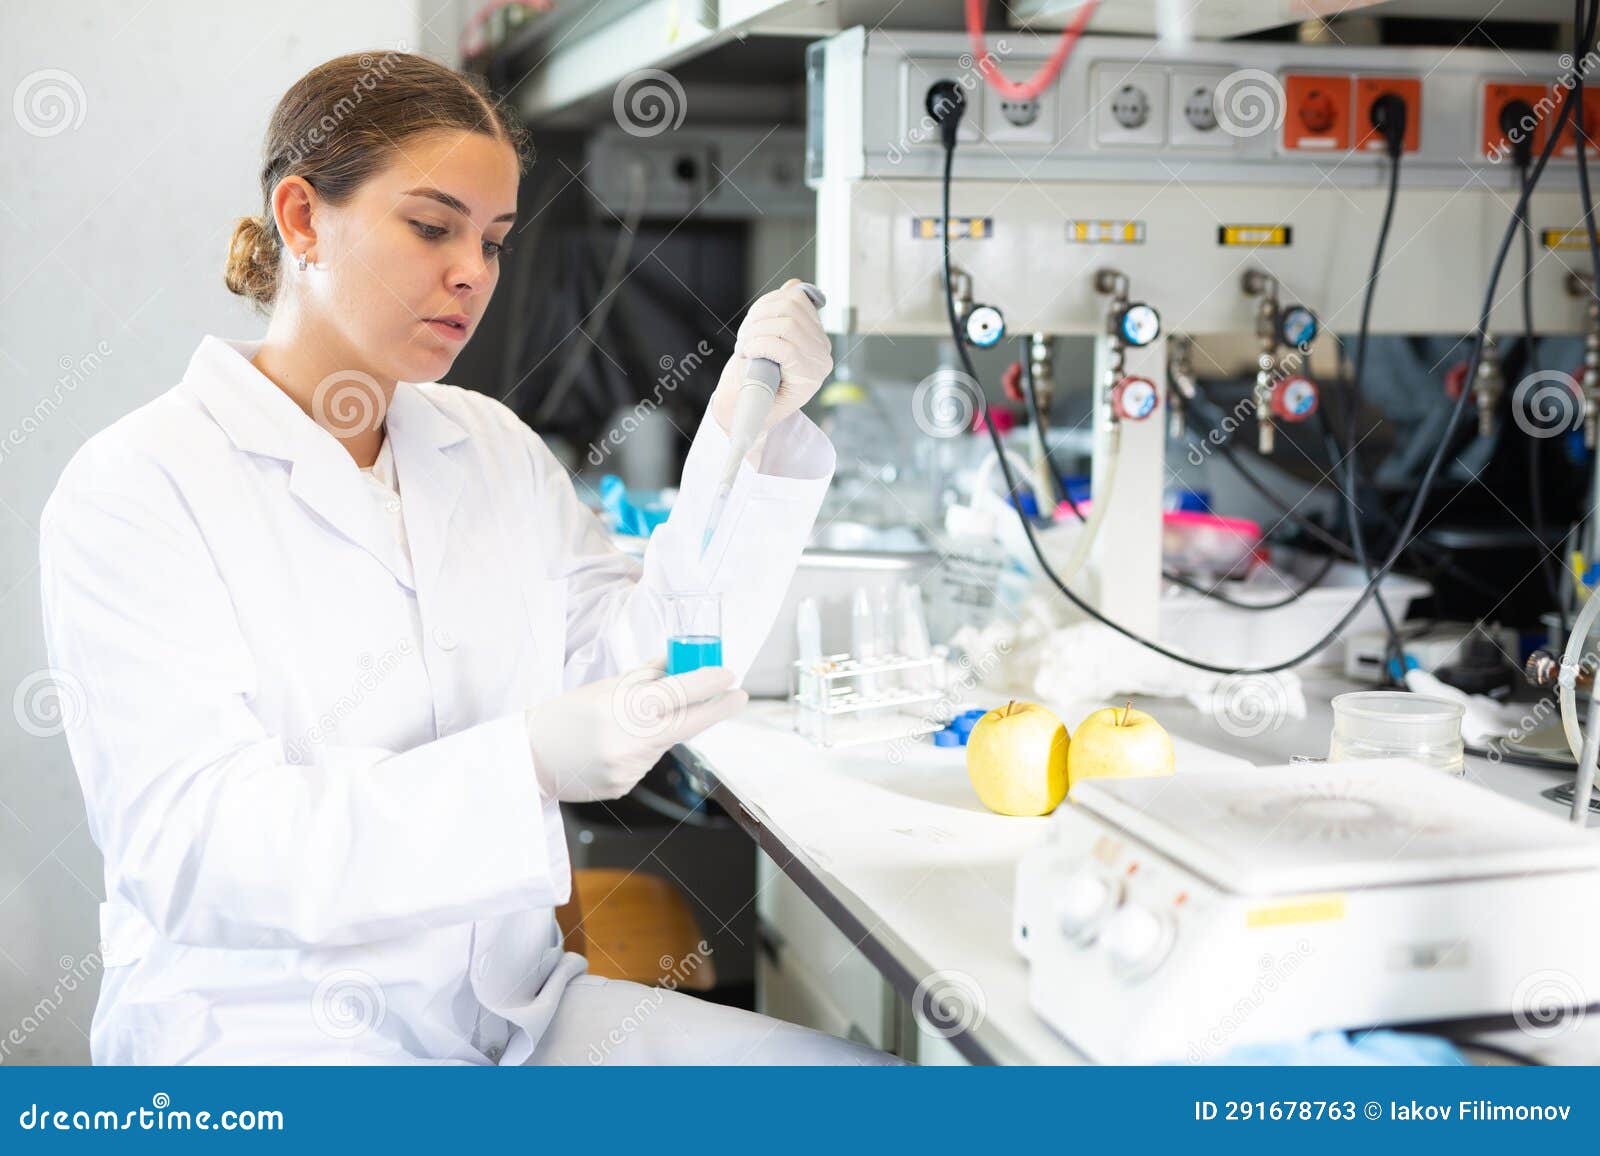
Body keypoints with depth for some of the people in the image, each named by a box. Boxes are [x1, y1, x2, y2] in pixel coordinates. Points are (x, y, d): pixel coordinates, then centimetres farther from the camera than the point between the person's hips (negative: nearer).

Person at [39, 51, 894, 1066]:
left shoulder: (494, 448, 11)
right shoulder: (132, 488, -8)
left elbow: (645, 669, 4)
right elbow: (188, 849, -19)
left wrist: (748, 431, -6)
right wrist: (526, 765, -31)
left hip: (510, 1006, 6)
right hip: (268, 1022, -6)